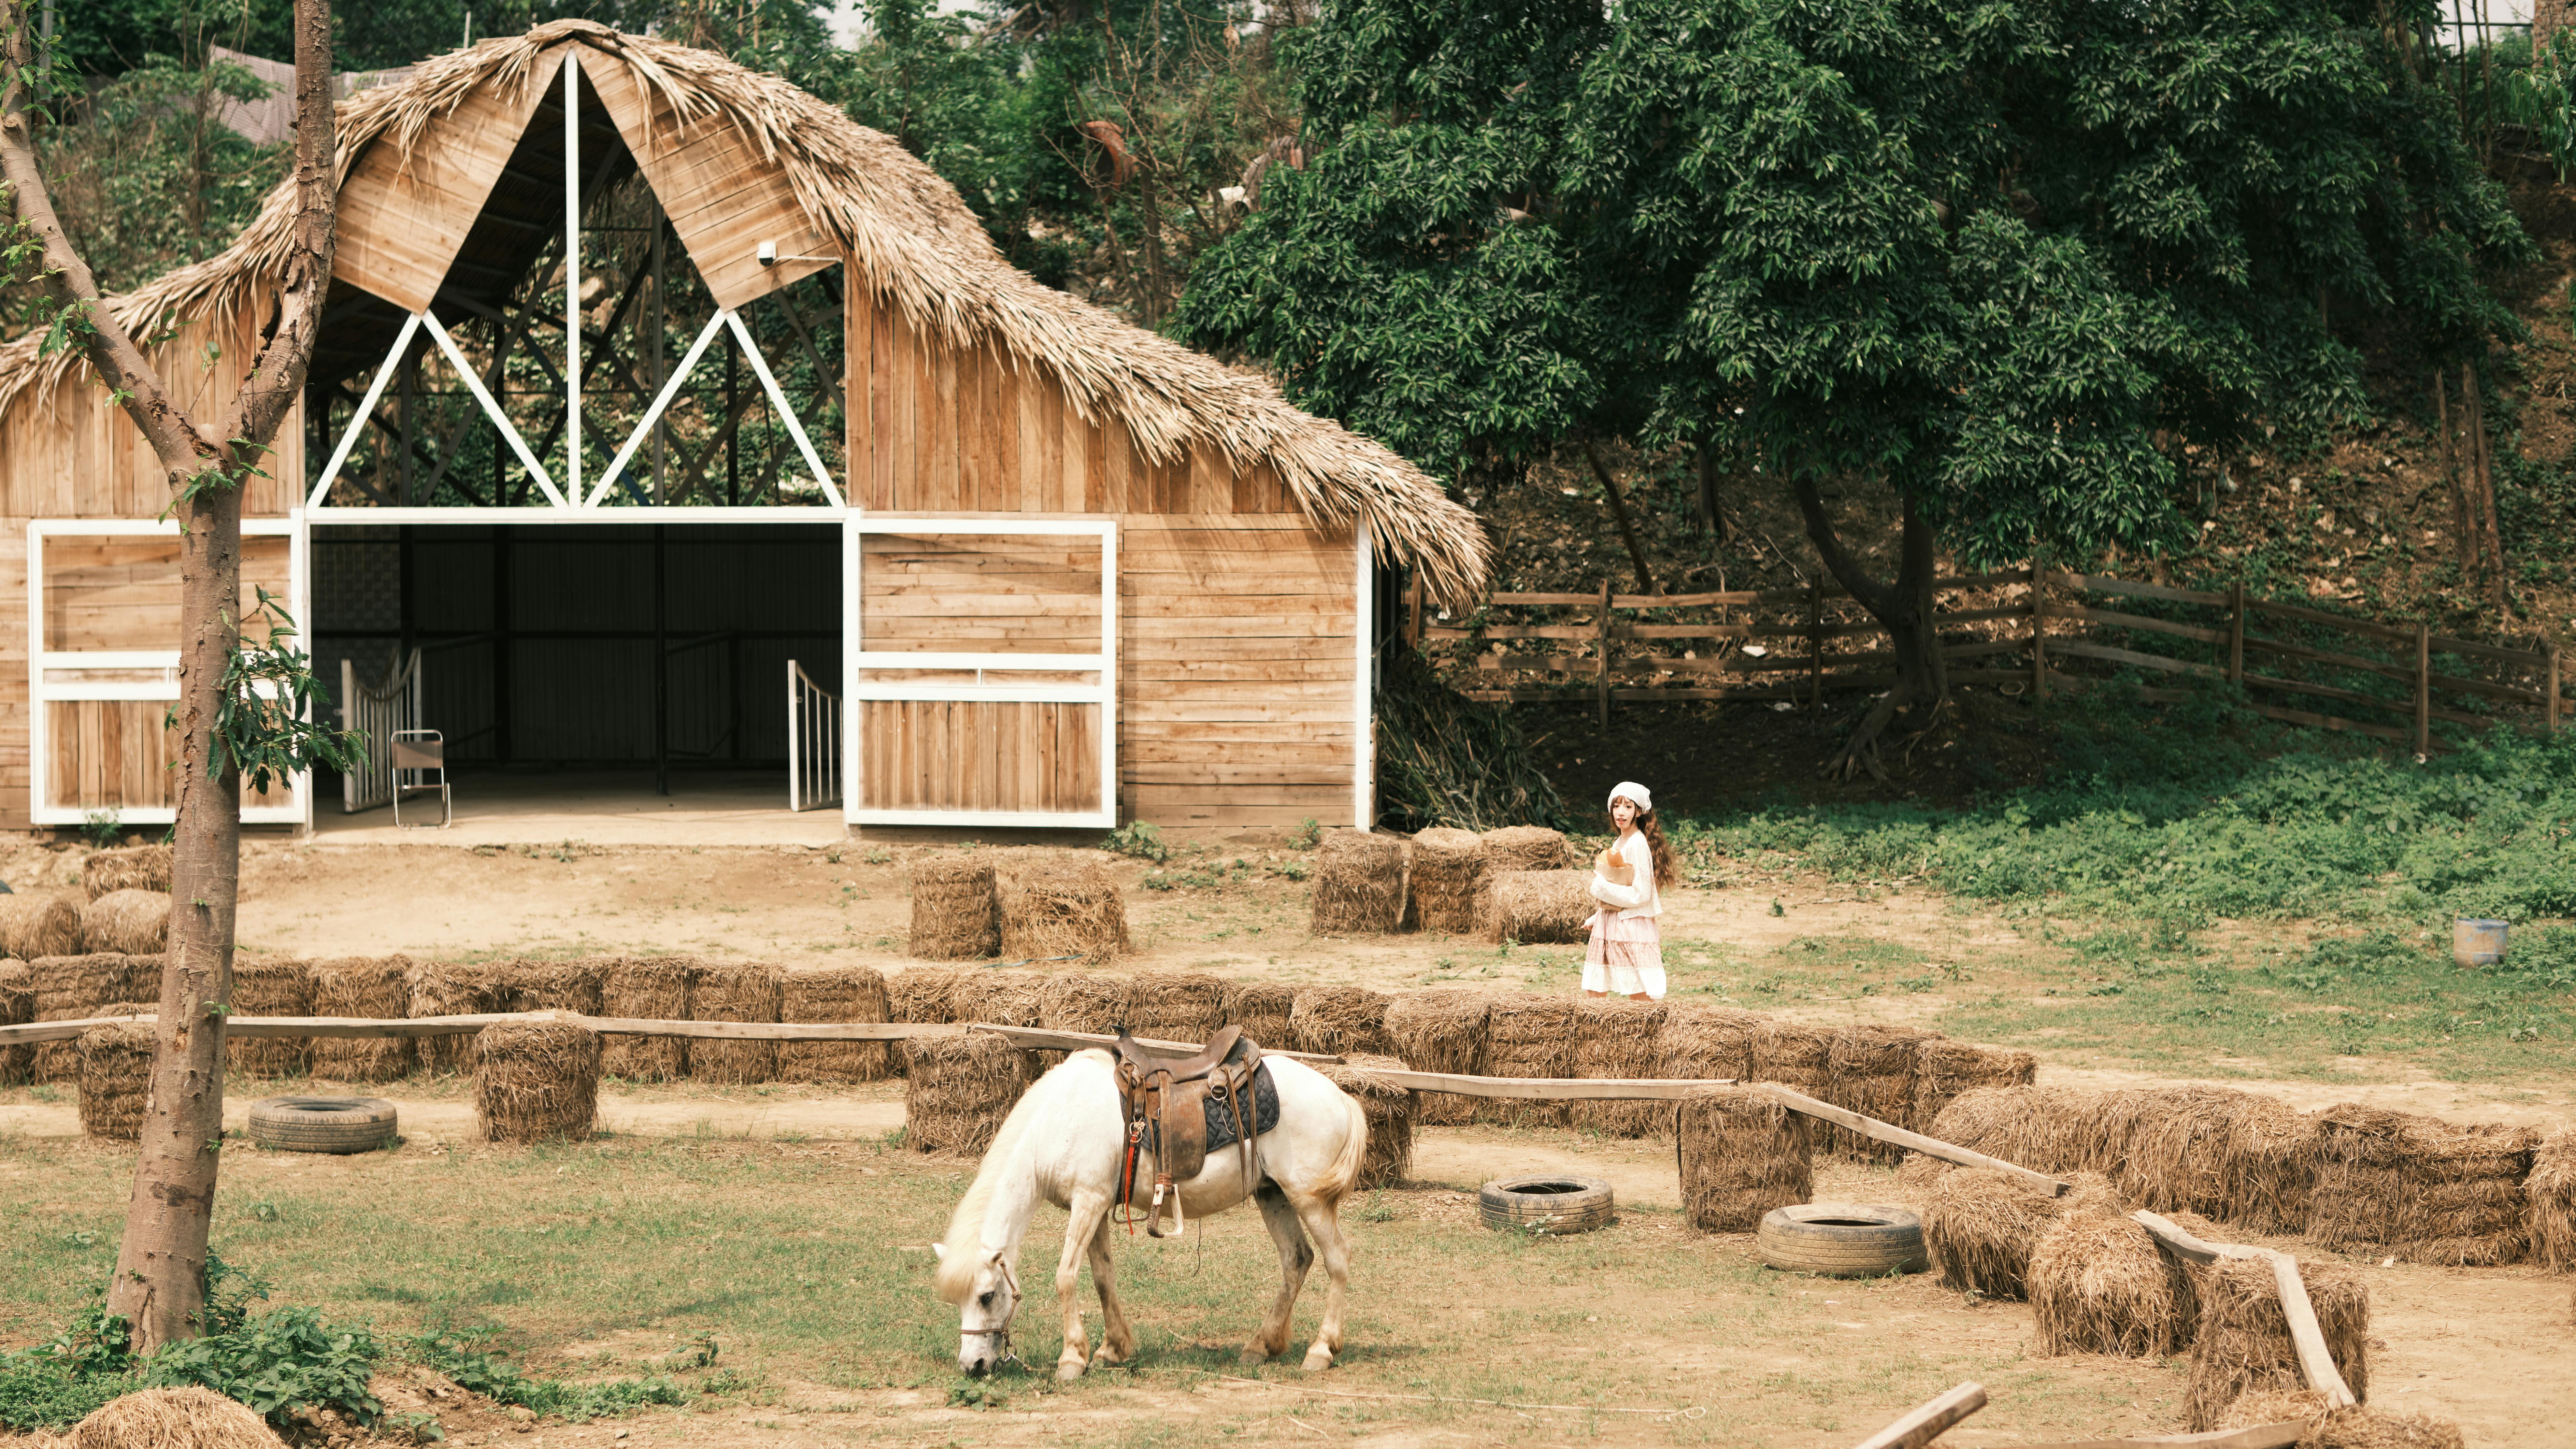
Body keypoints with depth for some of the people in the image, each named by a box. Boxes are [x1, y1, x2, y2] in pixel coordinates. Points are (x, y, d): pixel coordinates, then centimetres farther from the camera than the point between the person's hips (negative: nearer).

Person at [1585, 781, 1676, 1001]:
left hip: (1633, 927, -9)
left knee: (1641, 999, -8)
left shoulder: (1638, 844, -14)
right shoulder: (1619, 843, 13)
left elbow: (1640, 895, -18)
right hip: (1608, 925, 9)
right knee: (1593, 994, 8)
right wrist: (1597, 918, 15)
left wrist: (1602, 888, -12)